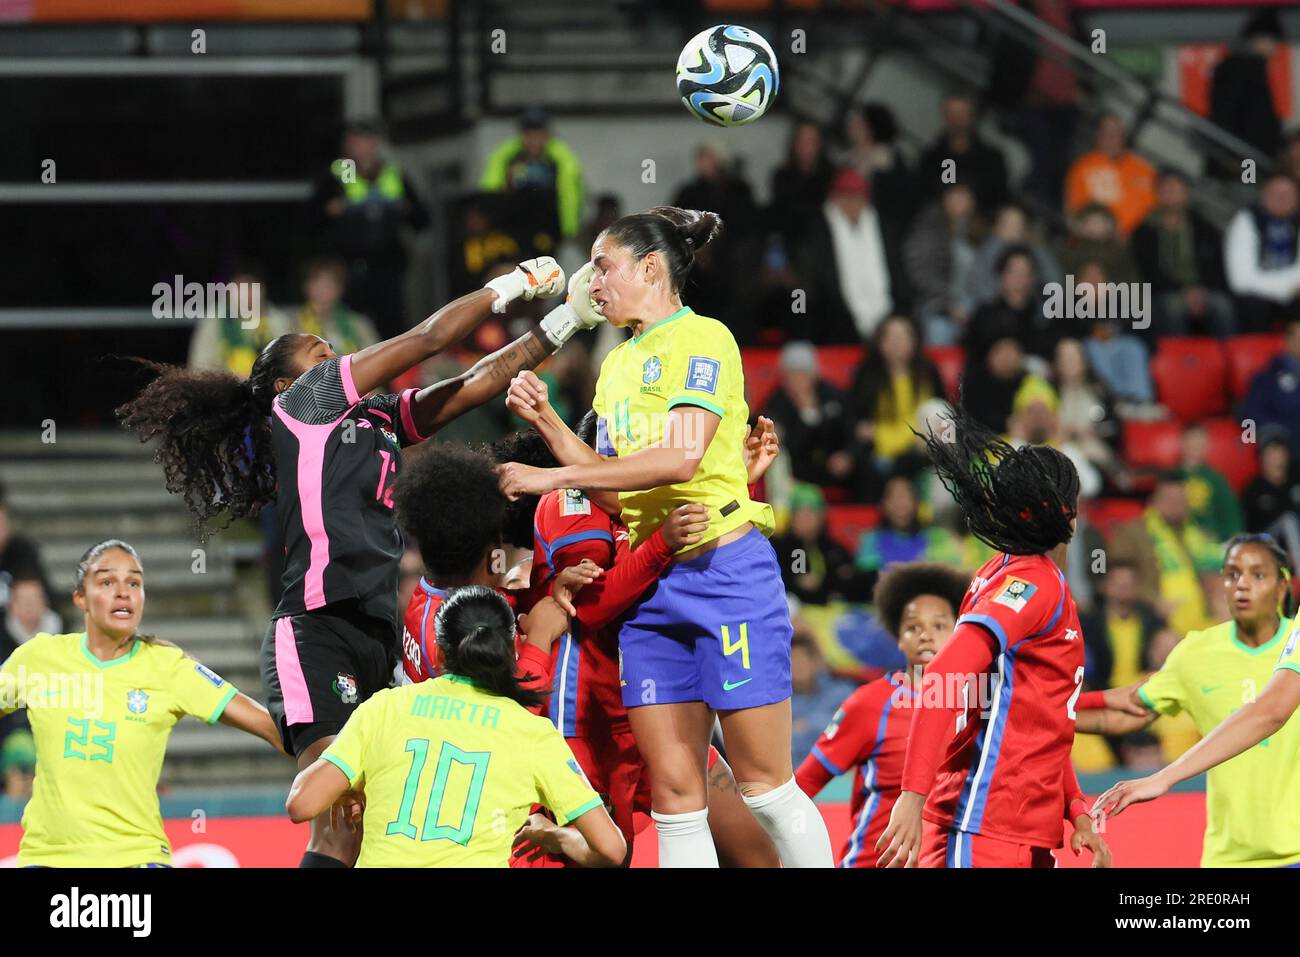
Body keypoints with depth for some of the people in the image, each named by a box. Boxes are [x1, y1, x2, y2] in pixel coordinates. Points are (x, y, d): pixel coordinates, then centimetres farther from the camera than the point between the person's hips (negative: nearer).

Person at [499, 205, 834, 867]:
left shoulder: (703, 340, -7)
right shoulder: (616, 366, 17)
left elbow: (681, 458, -20)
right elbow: (614, 492, 16)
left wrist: (551, 479, -17)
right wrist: (546, 423, 5)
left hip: (726, 571, -7)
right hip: (650, 588, 7)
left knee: (764, 786, -4)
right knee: (675, 796, 2)